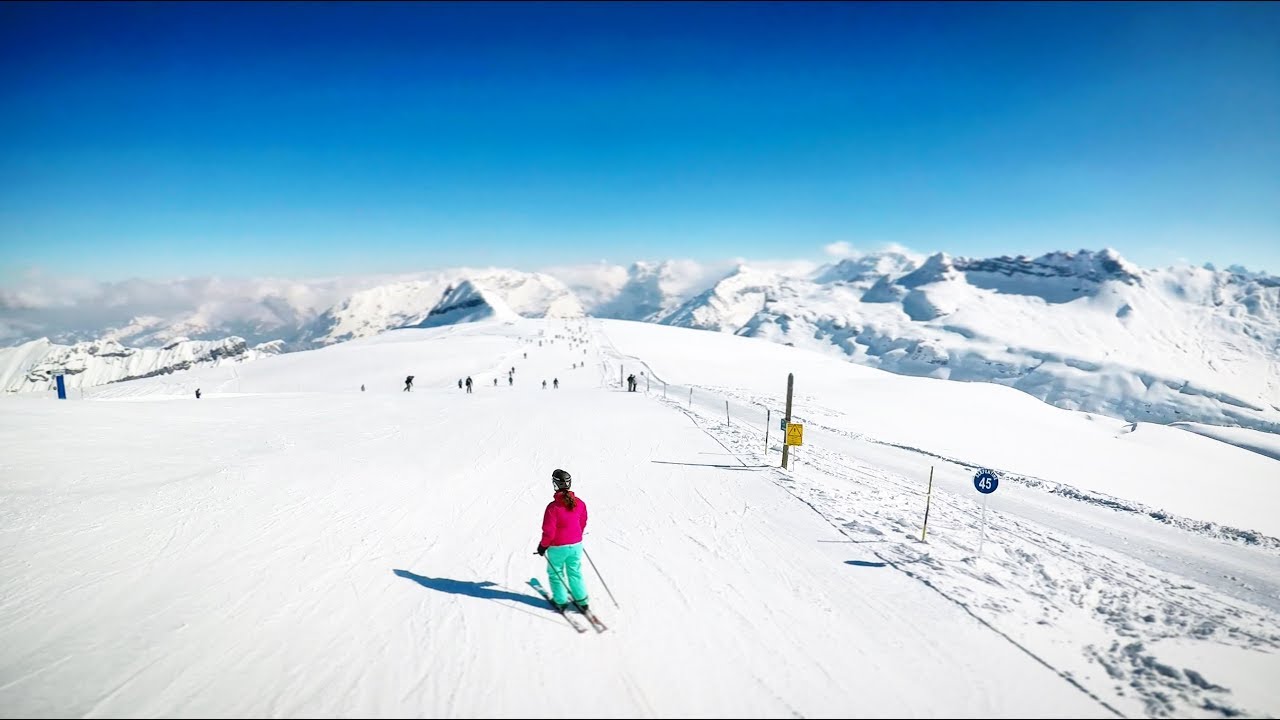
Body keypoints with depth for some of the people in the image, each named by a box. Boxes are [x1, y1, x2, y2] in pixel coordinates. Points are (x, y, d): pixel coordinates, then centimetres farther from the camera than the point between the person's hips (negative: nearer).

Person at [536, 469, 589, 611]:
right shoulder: (579, 503, -9)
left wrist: (543, 545, -2)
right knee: (575, 572, 22)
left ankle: (560, 601, 28)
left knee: (555, 573, 19)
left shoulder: (553, 506, -25)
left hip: (557, 547, -4)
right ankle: (581, 600, 26)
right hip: (576, 545, 4)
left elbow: (549, 531, -20)